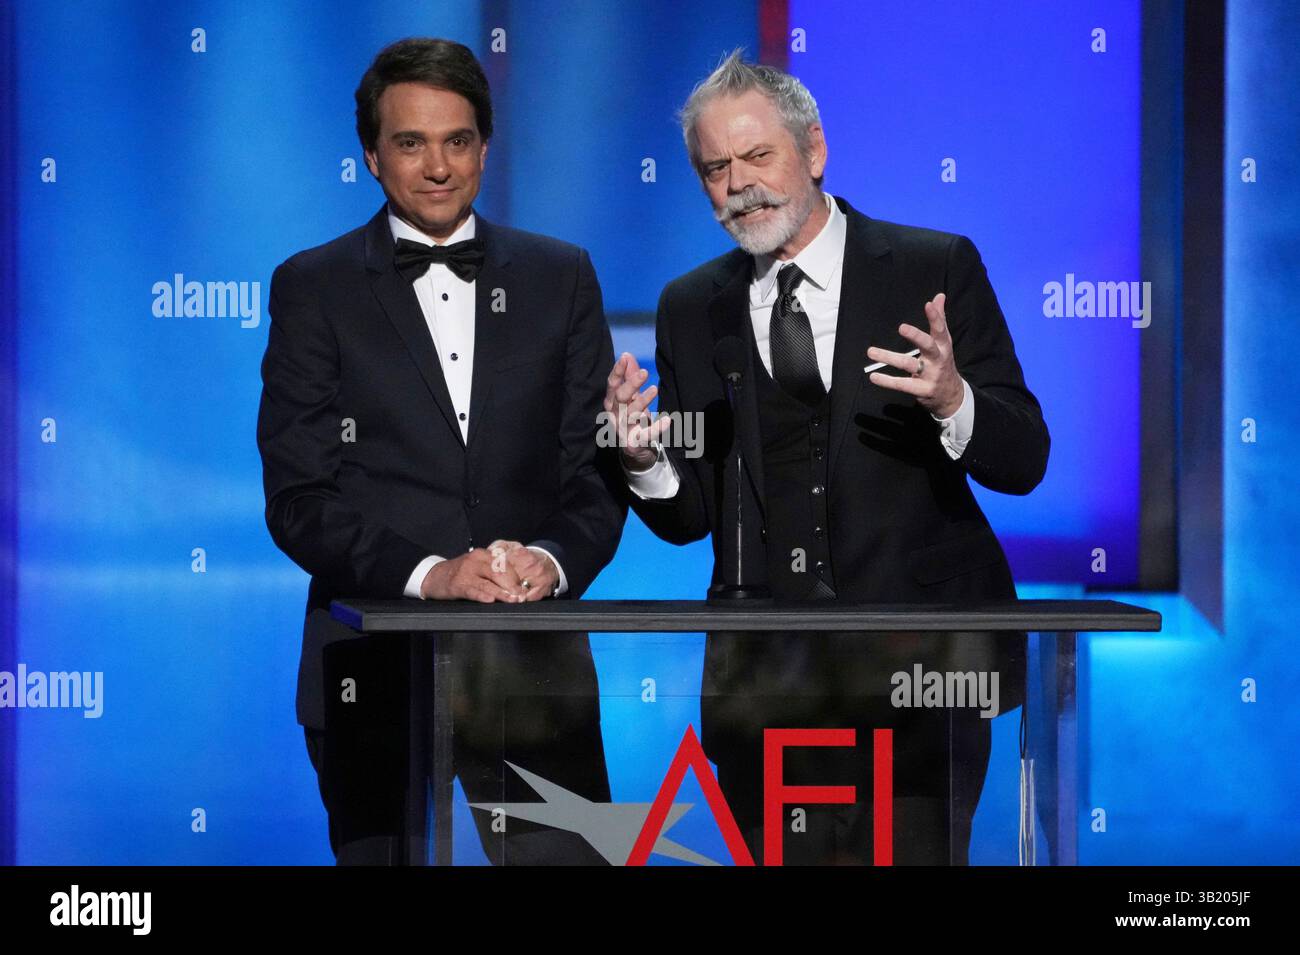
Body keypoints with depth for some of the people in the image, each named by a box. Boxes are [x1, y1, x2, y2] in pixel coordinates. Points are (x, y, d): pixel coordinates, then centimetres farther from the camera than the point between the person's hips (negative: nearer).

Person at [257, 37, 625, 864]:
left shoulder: (561, 277, 12)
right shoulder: (314, 288, 5)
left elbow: (599, 469, 8)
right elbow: (299, 499, -3)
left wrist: (551, 561, -13)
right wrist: (426, 573, -17)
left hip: (537, 670, 2)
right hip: (376, 668, -1)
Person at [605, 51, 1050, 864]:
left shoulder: (937, 269, 0)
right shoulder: (693, 309, 9)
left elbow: (1023, 461, -2)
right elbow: (689, 515, 9)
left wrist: (953, 402, -22)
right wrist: (646, 459, -12)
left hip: (921, 665, -3)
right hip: (763, 677, 3)